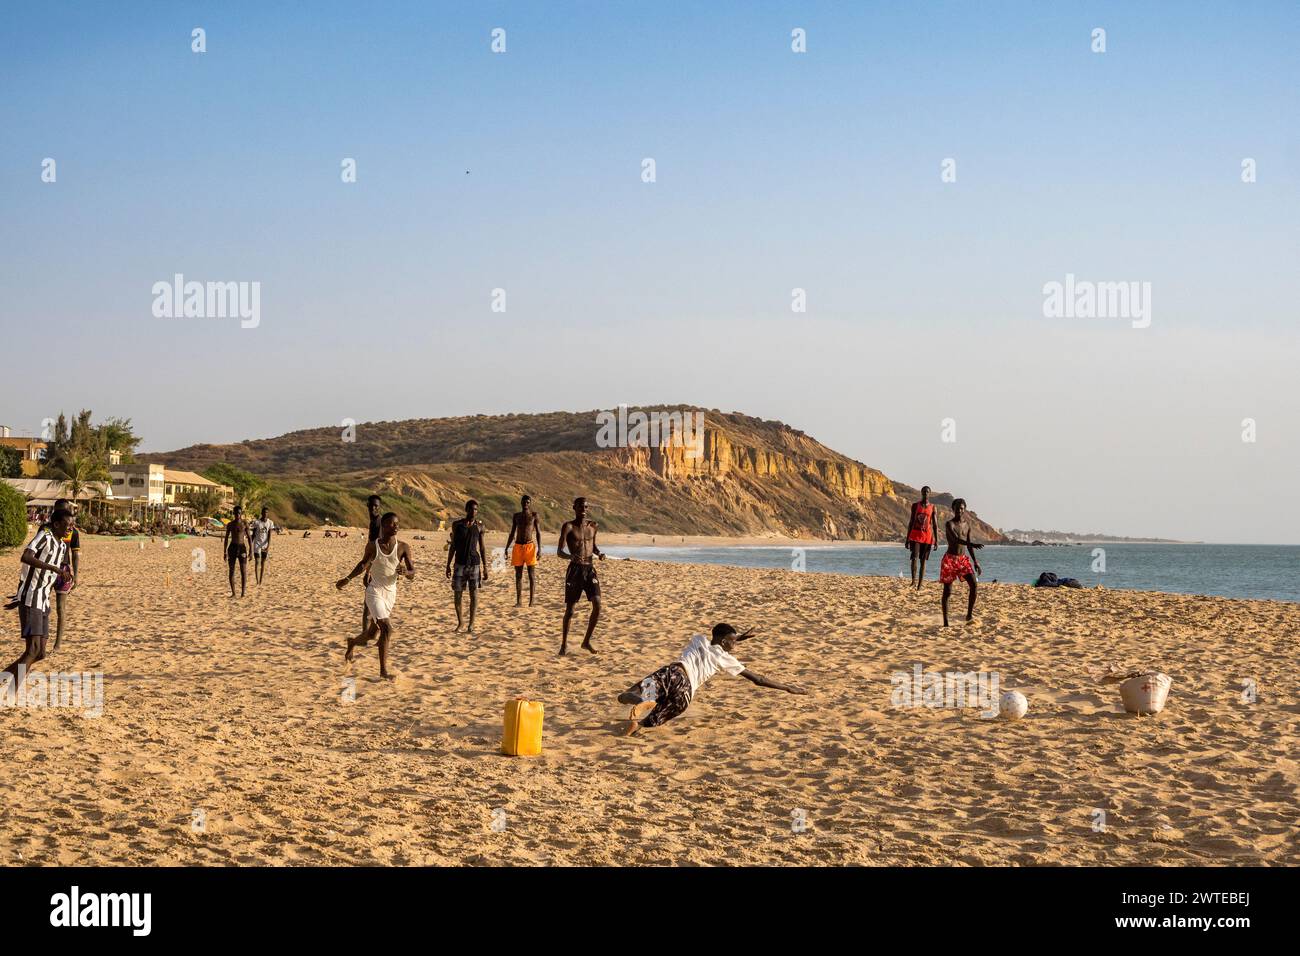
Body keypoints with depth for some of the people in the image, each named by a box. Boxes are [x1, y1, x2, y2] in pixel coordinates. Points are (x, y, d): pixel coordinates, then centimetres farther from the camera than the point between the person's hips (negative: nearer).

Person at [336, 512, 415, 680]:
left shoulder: (402, 547, -6)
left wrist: (404, 573, -29)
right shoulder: (373, 545, -8)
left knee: (372, 634, 17)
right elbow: (364, 564, 12)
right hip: (374, 592, -4)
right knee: (387, 629, -20)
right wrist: (347, 579, 14)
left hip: (391, 593, 4)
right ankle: (383, 670, -12)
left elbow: (412, 574, -7)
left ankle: (353, 642, 50)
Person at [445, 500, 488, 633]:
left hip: (474, 562, 0)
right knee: (457, 592, 1)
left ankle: (471, 623, 6)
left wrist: (485, 567, 2)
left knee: (474, 593, -1)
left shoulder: (479, 526, 3)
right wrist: (448, 565, 6)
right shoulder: (457, 524, 3)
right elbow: (453, 545, 8)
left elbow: (482, 547, 6)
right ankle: (460, 621, 18)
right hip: (460, 563, 1)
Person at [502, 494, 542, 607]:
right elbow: (512, 533, 18)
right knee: (518, 575, 4)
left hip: (530, 546, -4)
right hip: (518, 546, 4)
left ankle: (531, 602, -3)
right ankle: (519, 601, 7)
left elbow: (538, 533, -2)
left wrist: (539, 549, -11)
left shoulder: (534, 515, 1)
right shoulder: (516, 516, 13)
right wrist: (507, 547, 10)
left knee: (532, 575, -4)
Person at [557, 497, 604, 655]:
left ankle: (587, 641, 6)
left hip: (590, 569, 4)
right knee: (569, 609, 1)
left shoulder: (592, 526, 11)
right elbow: (559, 551, -9)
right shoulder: (568, 526, -4)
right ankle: (564, 644, 17)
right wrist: (571, 556, -30)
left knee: (597, 605, -9)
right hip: (575, 569, -4)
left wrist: (599, 553, 2)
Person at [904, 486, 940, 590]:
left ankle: (920, 583, 6)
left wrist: (936, 540, -3)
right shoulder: (915, 505, 5)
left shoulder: (932, 507, 6)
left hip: (927, 536, 1)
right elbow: (911, 522, 8)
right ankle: (914, 579, -18)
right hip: (915, 534, -1)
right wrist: (907, 539, 5)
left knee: (923, 560, 3)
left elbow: (935, 524, 5)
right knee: (914, 557, -18)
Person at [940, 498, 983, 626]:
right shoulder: (950, 524, -11)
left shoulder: (967, 524, 10)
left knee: (973, 584, -14)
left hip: (963, 559, 5)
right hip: (950, 559, -5)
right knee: (947, 590, -1)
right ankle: (945, 621, 6)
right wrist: (973, 544, -44)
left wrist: (975, 561, 13)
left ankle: (969, 614, -6)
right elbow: (956, 539, -29)